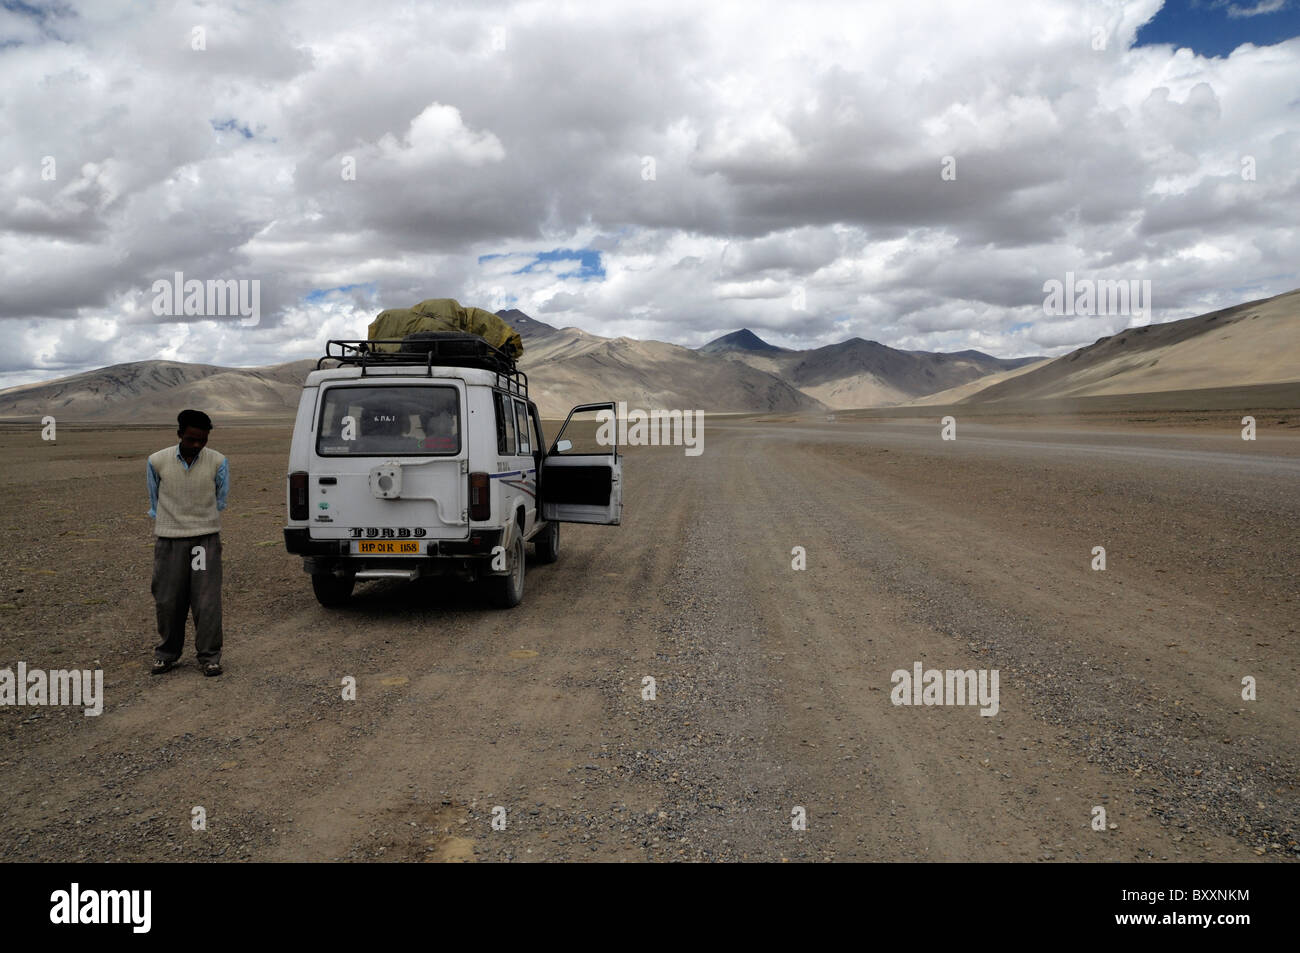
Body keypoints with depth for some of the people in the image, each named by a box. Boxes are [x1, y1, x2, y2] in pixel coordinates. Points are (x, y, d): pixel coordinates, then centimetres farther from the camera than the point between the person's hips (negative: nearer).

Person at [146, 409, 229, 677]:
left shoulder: (218, 462, -5)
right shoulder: (156, 461, -4)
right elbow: (155, 503, 11)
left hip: (206, 539, -1)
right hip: (168, 540, 1)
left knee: (207, 601, -2)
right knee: (168, 601, 6)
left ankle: (209, 656, 8)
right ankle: (166, 654, 22)